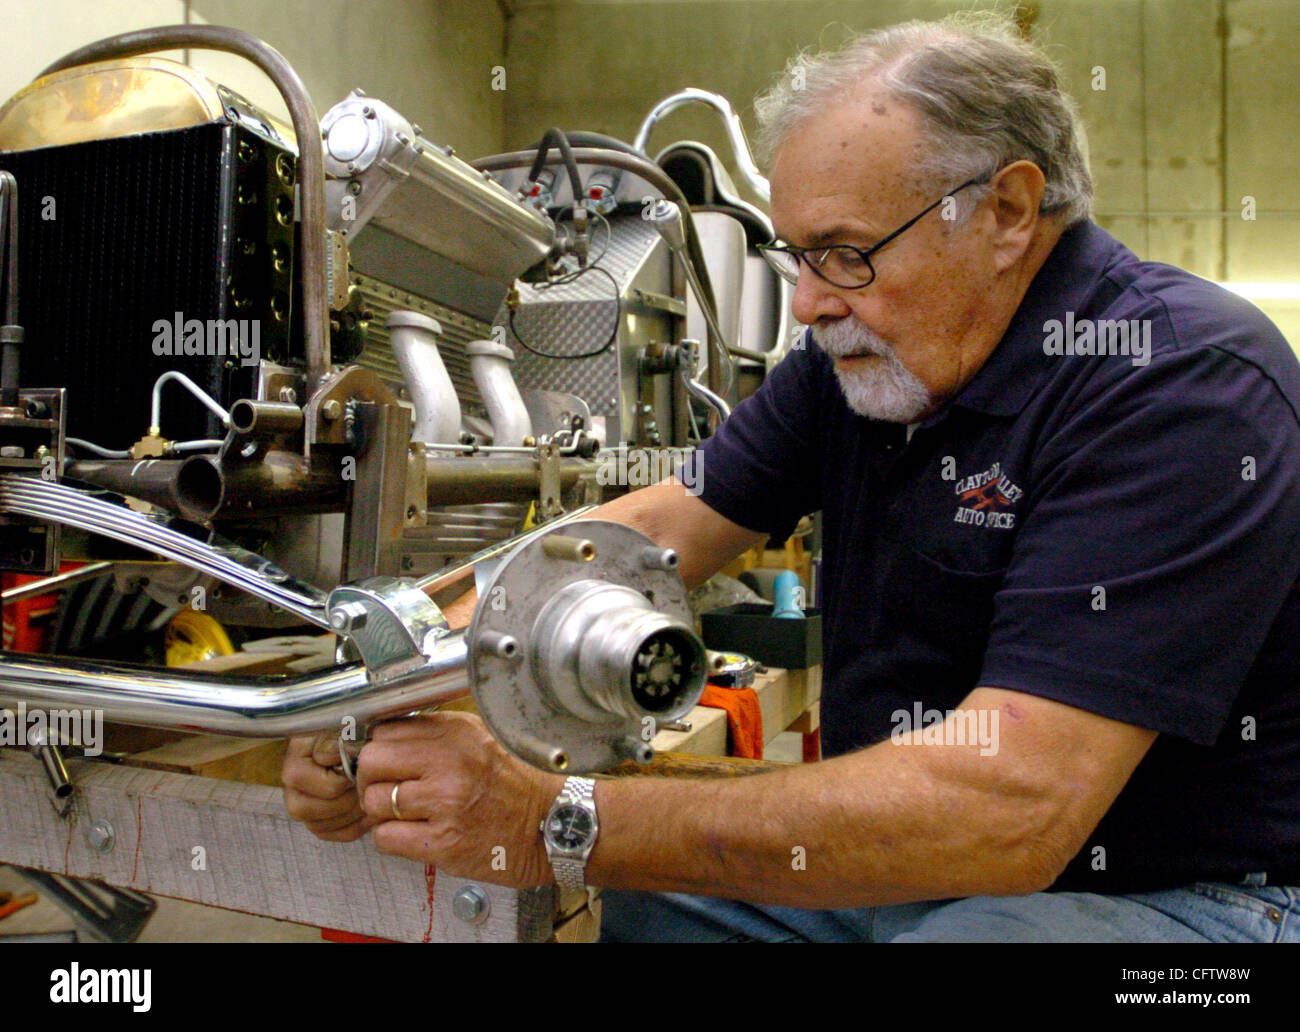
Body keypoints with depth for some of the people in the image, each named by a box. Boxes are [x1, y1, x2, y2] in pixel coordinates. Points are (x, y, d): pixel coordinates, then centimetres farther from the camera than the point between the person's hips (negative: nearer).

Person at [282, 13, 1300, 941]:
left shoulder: (1182, 380, -23)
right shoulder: (858, 354, 0)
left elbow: (1008, 811, -32)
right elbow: (660, 528, -3)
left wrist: (557, 823, -32)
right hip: (900, 860, 6)